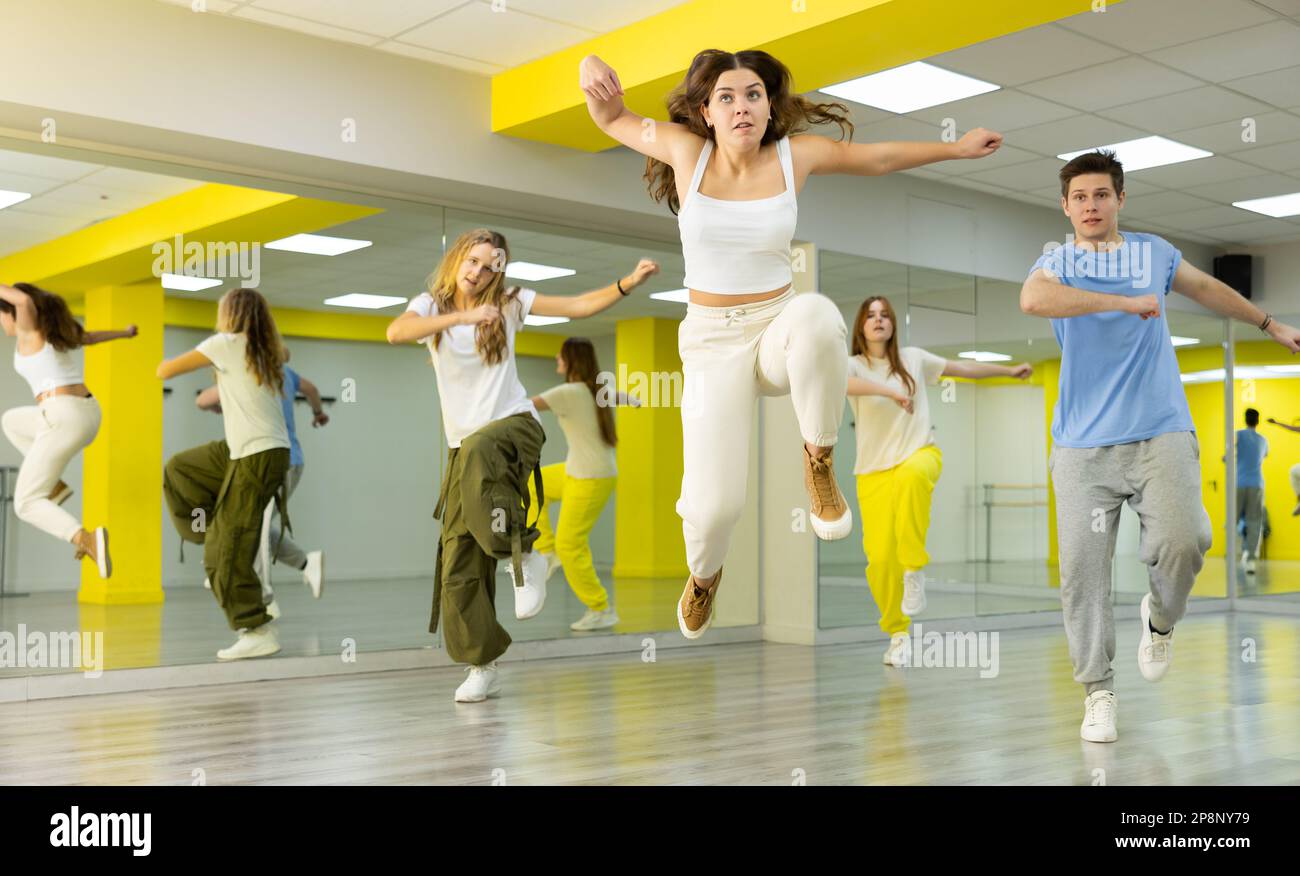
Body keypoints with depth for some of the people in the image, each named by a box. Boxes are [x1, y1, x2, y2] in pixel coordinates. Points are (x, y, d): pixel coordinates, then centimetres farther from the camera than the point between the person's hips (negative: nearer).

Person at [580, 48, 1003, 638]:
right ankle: (704, 575, 26)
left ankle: (819, 461, -15)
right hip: (711, 341, 0)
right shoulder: (688, 150, -6)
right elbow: (612, 119, 8)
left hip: (780, 330, 1)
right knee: (715, 506, -14)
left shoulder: (795, 154, -4)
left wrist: (956, 148, 19)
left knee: (817, 316, -41)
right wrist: (595, 78, -14)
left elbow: (877, 158, 13)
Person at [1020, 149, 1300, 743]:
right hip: (1083, 443, -1)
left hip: (1161, 432, 1)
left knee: (1182, 541, -20)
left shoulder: (1154, 253, 17)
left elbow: (1206, 288, 36)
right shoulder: (1056, 262, 7)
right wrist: (1125, 301, -19)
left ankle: (1160, 619, 14)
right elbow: (1033, 299, -17)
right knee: (1082, 568, -7)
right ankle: (1097, 691, 9)